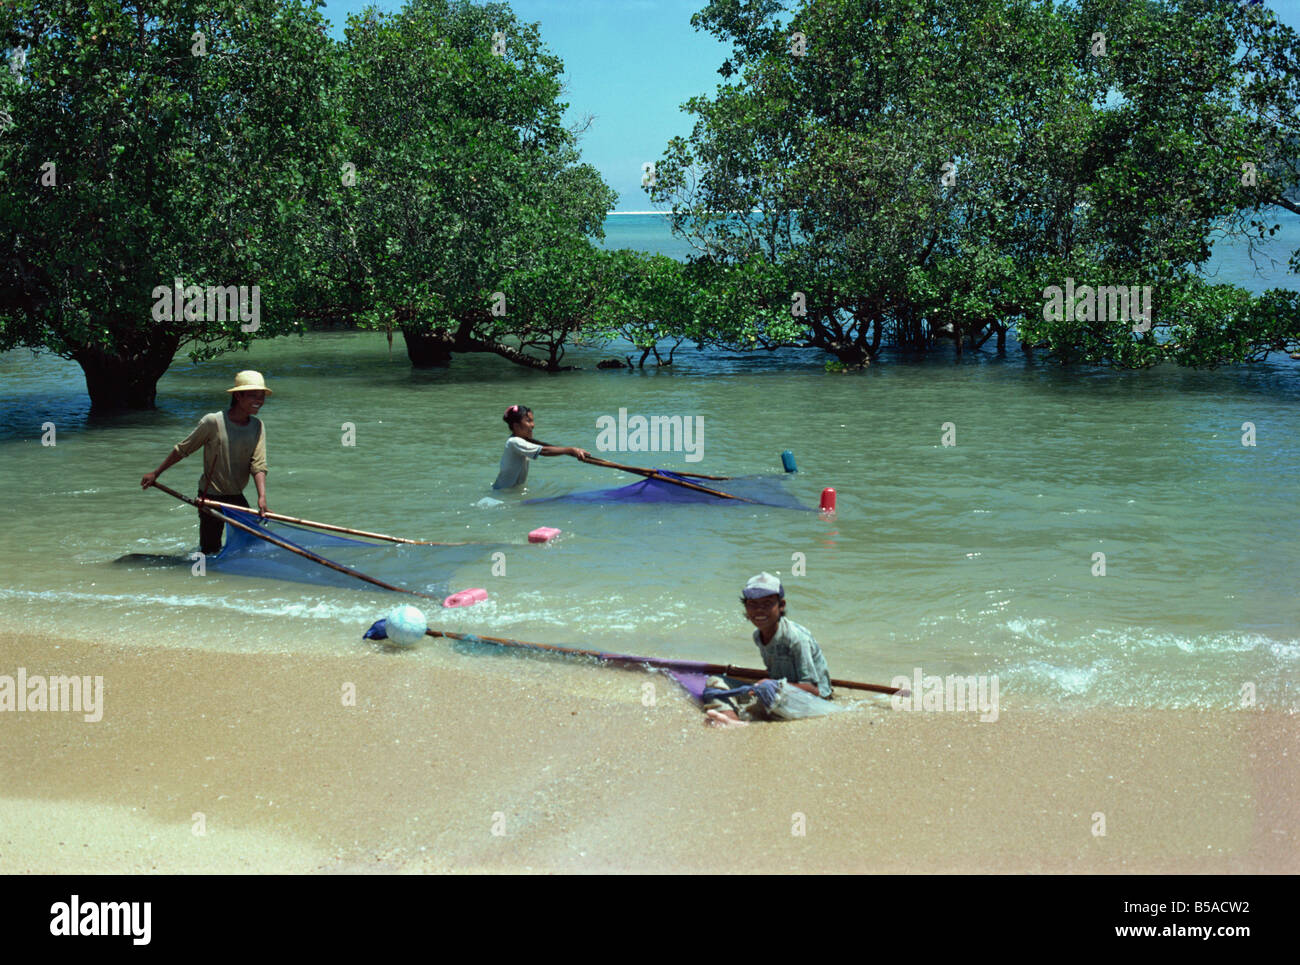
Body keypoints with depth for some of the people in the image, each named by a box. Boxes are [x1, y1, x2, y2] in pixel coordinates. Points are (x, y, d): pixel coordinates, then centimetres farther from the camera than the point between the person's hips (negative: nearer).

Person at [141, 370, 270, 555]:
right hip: (211, 497, -5)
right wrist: (156, 474, 2)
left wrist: (262, 497, -25)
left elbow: (258, 465, -10)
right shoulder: (213, 422, -16)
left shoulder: (257, 426, -2)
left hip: (237, 497, 5)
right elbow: (182, 449, -4)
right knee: (211, 553, -2)